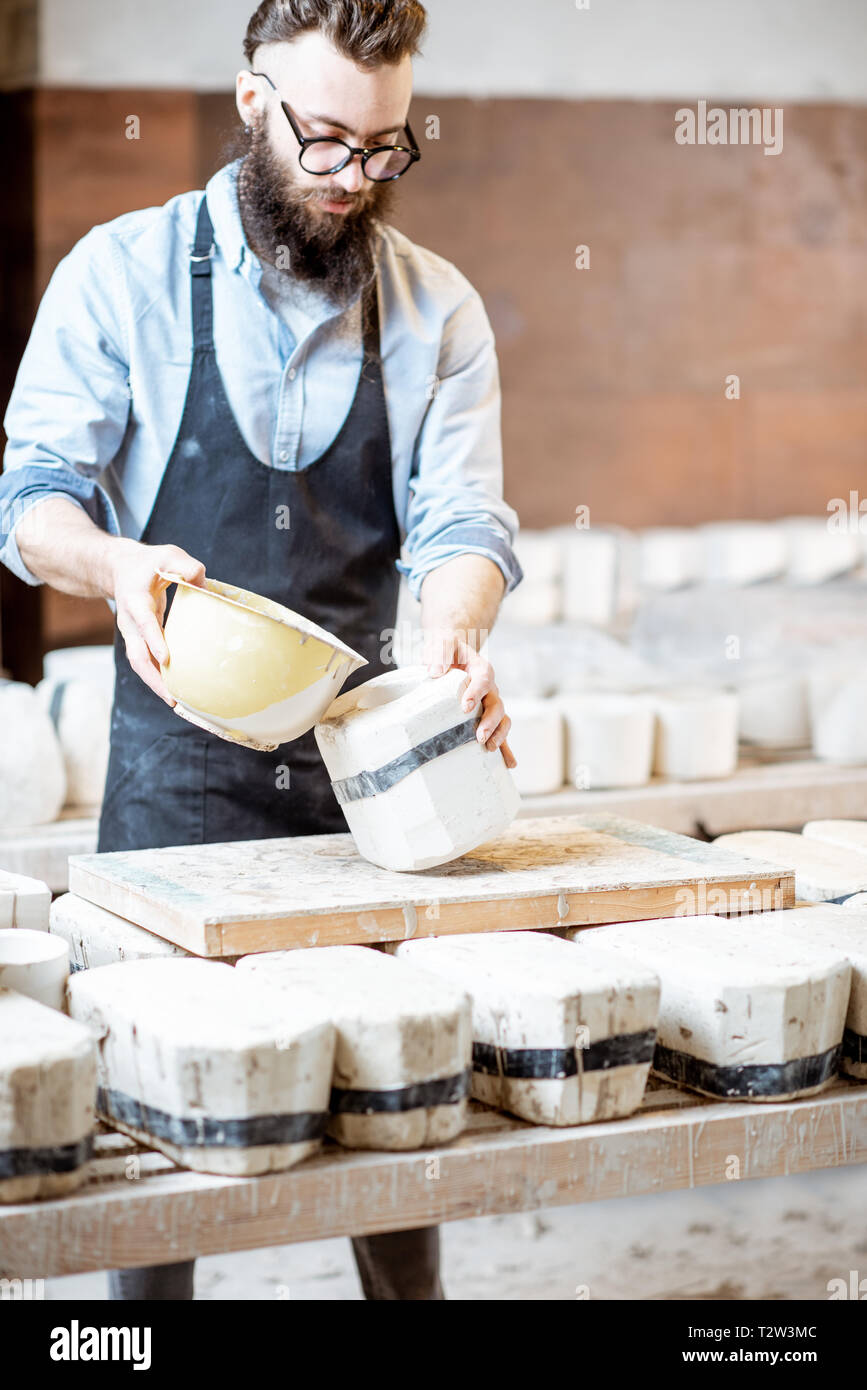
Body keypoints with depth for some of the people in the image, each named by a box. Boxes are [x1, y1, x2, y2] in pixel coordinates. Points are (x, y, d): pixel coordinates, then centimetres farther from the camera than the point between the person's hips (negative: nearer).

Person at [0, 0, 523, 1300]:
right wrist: (117, 567, -25)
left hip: (370, 753, 2)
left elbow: (461, 519, -2)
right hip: (178, 759, -2)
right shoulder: (122, 274, -1)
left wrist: (454, 634, -26)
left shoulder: (438, 308, 5)